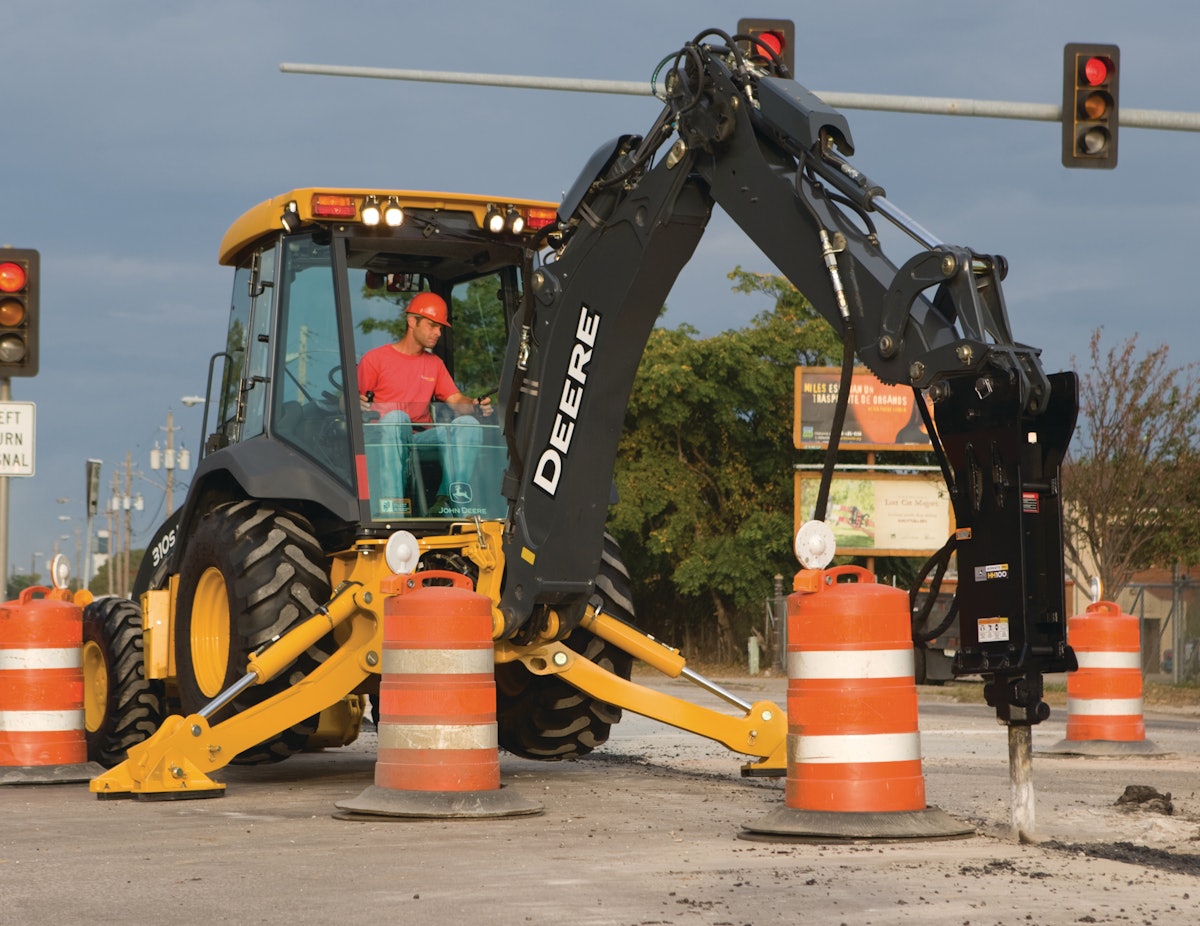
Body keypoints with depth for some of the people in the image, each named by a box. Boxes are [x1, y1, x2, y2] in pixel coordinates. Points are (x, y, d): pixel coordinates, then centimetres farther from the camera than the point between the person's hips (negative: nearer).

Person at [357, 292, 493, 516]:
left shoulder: (435, 364, 21)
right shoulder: (375, 358, 5)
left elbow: (457, 401, 10)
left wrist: (474, 406, -13)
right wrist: (359, 407, -24)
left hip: (422, 438, 4)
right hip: (383, 441, -4)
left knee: (468, 424, -21)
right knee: (395, 417, -38)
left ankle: (450, 502, -29)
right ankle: (390, 508, -46)